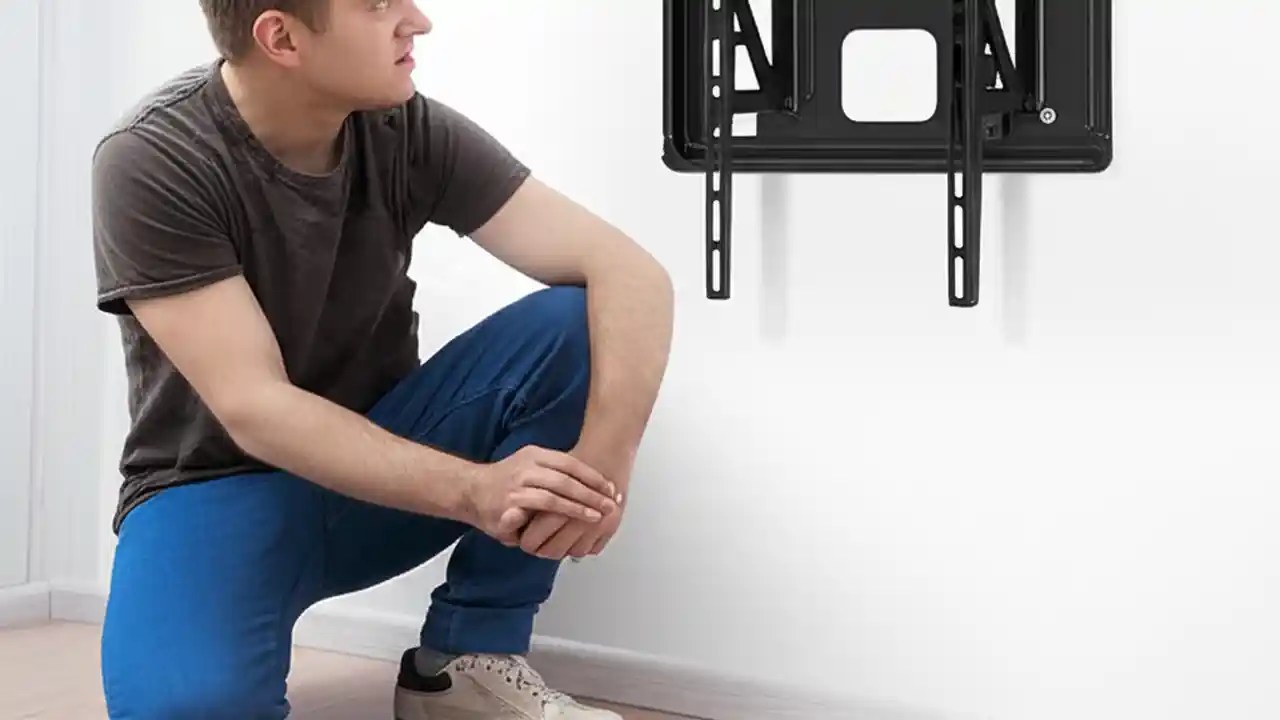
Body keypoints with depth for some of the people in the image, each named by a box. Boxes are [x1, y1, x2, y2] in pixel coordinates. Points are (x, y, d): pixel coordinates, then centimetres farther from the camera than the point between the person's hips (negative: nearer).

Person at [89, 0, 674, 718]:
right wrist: (474, 490, -37)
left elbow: (631, 274, -16)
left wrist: (601, 465, -34)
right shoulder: (153, 163, -21)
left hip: (386, 462, 5)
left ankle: (469, 659, -10)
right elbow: (253, 410, -26)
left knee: (571, 323, -20)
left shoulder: (409, 132, -11)